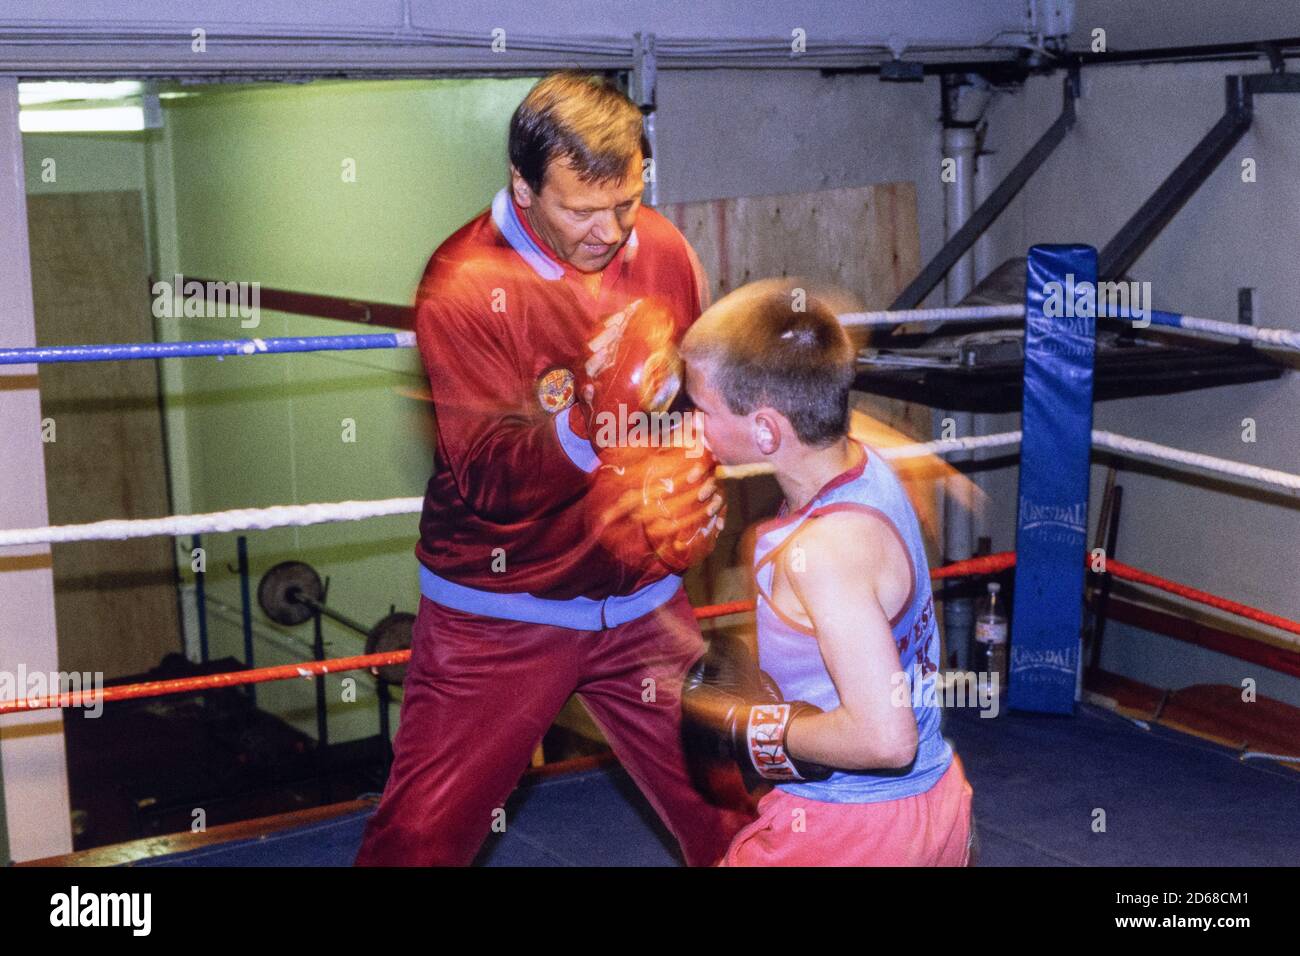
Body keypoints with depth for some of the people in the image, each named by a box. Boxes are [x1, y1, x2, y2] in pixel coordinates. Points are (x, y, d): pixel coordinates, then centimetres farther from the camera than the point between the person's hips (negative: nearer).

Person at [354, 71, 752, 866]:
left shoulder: (663, 250, -1)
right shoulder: (463, 285, -16)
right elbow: (485, 472, -24)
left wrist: (702, 489, 0)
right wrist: (588, 411, -39)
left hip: (643, 602, 4)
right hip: (501, 613, -4)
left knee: (733, 815, 6)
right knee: (420, 836, -4)